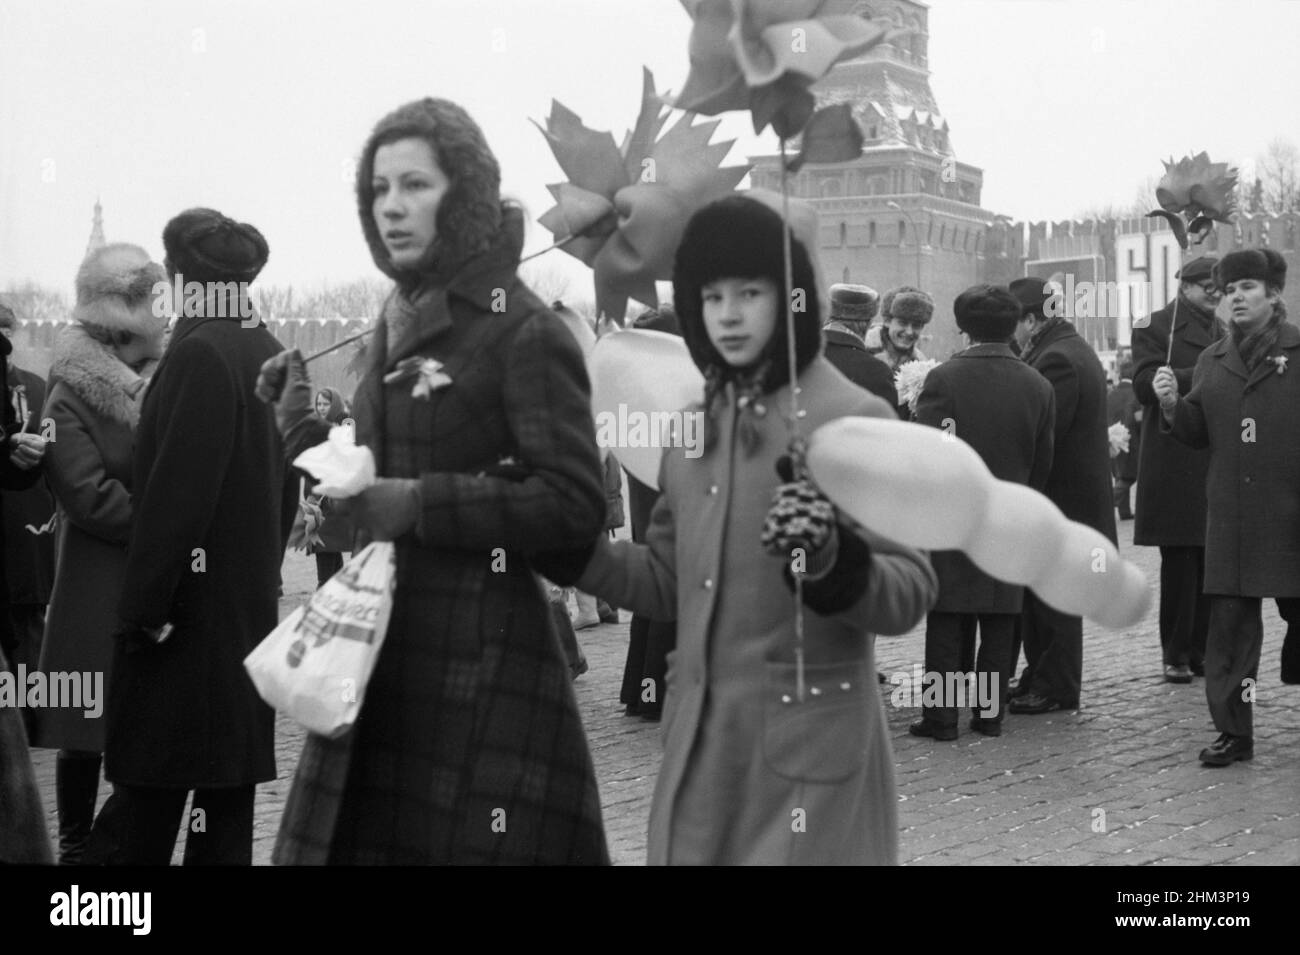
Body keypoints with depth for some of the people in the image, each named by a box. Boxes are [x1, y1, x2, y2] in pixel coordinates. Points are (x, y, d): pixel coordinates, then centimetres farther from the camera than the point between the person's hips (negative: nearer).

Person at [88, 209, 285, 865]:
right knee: (227, 800, 12)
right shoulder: (270, 354, 10)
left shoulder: (200, 354, -15)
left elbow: (176, 491, -19)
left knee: (146, 801, -2)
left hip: (190, 610, -8)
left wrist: (143, 607, -17)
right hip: (252, 604, 8)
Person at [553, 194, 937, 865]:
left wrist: (833, 562, -32)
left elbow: (912, 591, -13)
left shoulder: (854, 418, -10)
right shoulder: (695, 423, 9)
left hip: (809, 738, -5)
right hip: (698, 738, 6)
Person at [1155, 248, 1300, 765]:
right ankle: (1233, 730, 8)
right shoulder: (1212, 360, 13)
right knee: (1229, 622, 2)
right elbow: (1198, 432, 11)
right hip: (1231, 516, 3)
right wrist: (1172, 405, -6)